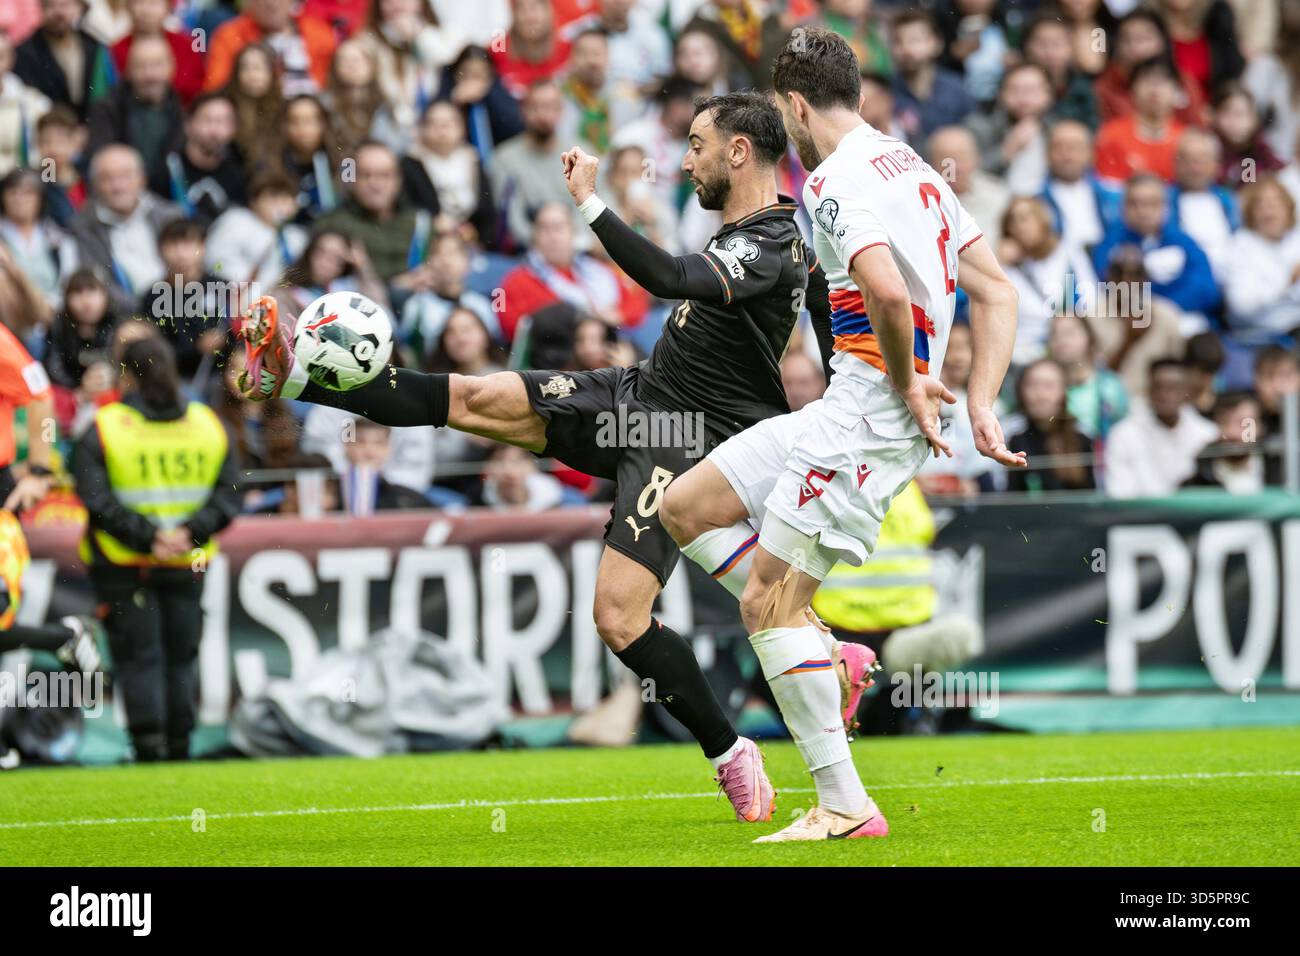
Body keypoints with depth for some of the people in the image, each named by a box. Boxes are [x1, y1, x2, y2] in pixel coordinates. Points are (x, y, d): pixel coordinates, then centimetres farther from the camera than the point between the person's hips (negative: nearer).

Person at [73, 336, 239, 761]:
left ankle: (148, 743, -8)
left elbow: (97, 500, -17)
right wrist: (191, 532, -12)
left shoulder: (103, 430, -7)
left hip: (122, 566, -3)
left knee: (137, 657, 1)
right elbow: (226, 498, -3)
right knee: (182, 655, 13)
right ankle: (179, 746, 14)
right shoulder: (209, 425, 3)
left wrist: (146, 537, -18)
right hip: (186, 566, 3)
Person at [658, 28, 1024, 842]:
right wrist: (981, 404, 9)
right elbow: (998, 292, 15)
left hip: (869, 415, -10)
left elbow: (888, 291, -32)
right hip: (843, 411, 10)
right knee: (686, 507, 13)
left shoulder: (839, 181, -14)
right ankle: (830, 658, 10)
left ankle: (846, 807, -7)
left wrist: (907, 380, -16)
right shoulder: (912, 167, 15)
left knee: (769, 603, -8)